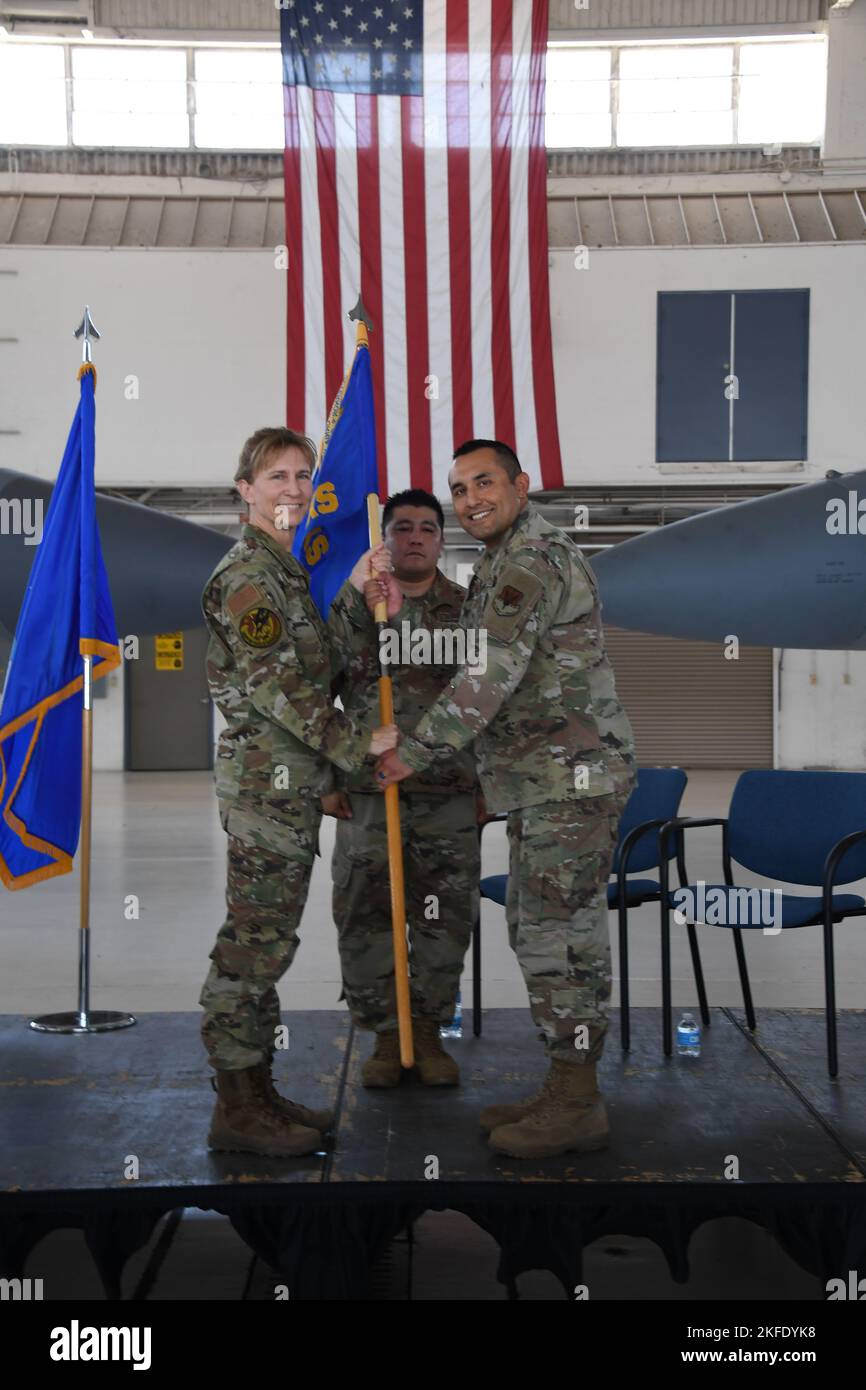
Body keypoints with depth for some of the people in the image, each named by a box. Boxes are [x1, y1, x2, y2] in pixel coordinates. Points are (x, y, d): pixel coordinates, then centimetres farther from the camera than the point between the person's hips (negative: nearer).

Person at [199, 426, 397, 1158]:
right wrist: (357, 744, -14)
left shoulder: (286, 570, 19)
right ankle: (237, 1109, 3)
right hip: (266, 777, -10)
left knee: (266, 942, 13)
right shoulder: (247, 573, -12)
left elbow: (323, 665, 15)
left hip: (288, 781, 10)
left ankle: (257, 1091, 22)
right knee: (255, 941, -5)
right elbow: (276, 683, -19)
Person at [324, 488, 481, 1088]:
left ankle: (429, 1031, 20)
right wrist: (326, 779, 0)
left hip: (451, 794, 1)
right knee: (365, 916, 2)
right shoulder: (349, 606, 5)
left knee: (445, 919, 5)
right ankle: (386, 1034, 16)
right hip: (367, 791, 0)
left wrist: (488, 783, 4)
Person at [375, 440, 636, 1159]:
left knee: (560, 934, -7)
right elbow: (486, 671, 17)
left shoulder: (532, 559, -13)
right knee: (540, 930, 13)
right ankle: (564, 1091, 21)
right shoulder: (504, 564, 21)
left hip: (572, 776, -11)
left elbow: (491, 674, -21)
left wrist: (414, 750, -15)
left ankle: (577, 1106, 1)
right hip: (544, 783, 11)